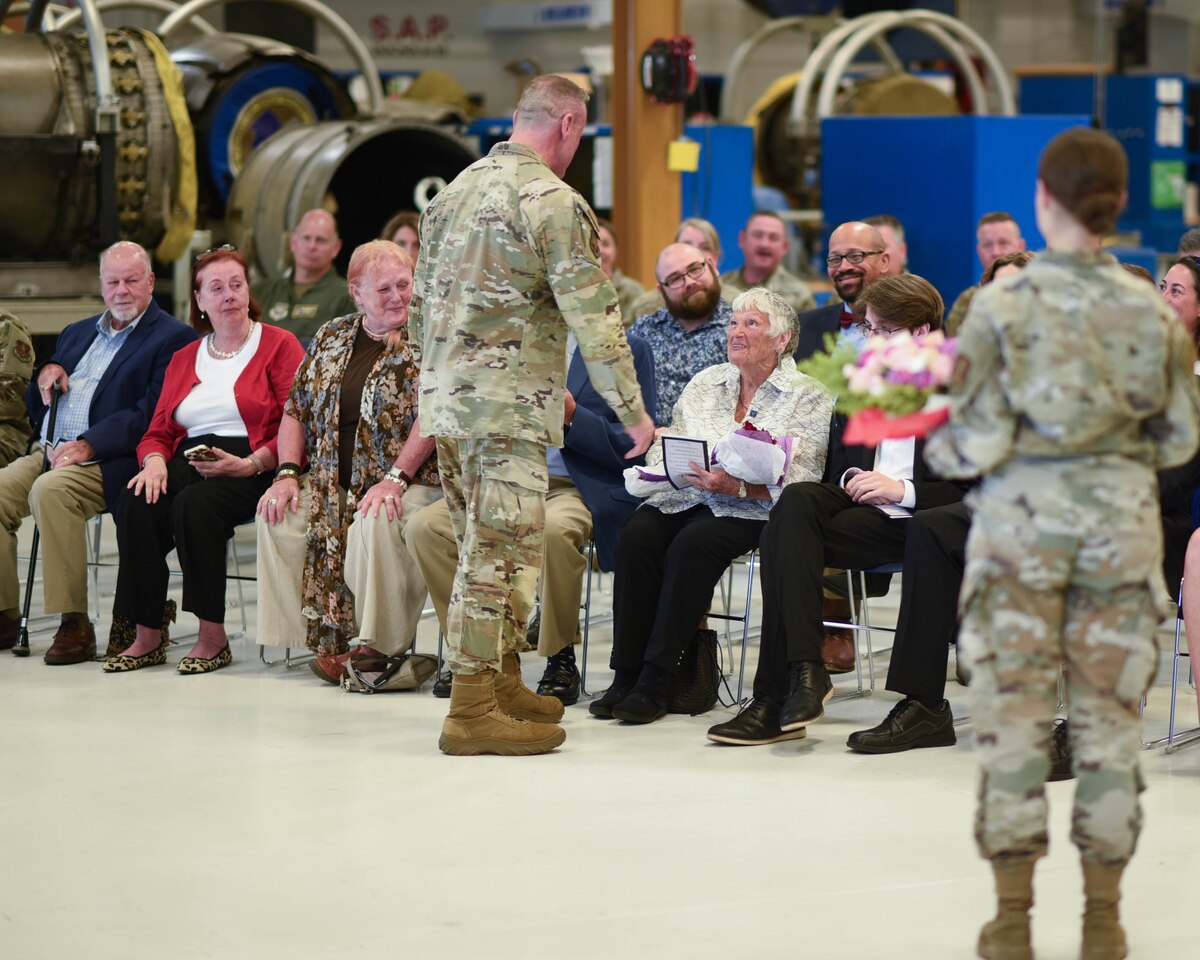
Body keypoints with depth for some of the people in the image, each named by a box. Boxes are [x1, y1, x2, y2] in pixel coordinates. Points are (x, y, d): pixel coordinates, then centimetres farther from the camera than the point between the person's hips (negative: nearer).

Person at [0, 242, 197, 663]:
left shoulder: (172, 339, 1)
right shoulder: (78, 333, 26)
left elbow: (149, 416, -12)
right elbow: (34, 405, 29)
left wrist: (88, 445, -22)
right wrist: (45, 372, 6)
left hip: (108, 461, -7)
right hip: (47, 452, 7)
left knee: (51, 491, -35)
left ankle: (74, 623, -30)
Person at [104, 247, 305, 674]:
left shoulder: (279, 345, 5)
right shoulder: (184, 359, 22)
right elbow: (158, 431, 19)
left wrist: (250, 464, -17)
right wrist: (155, 462, -5)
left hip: (253, 468, -5)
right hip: (189, 461, 5)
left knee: (194, 506, -36)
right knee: (134, 505, -27)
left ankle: (213, 637, -27)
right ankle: (147, 637, -22)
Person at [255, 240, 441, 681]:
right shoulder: (331, 338, 14)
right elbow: (296, 409, 16)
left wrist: (395, 478, -25)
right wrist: (287, 474, 1)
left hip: (408, 483, -6)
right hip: (333, 482, 6)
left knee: (375, 522, -35)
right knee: (277, 516, -16)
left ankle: (379, 646, -23)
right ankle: (328, 639, -13)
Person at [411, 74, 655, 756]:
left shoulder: (456, 190, 14)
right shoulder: (554, 202, -12)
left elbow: (423, 302, 19)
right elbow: (595, 320, -14)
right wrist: (634, 412, -8)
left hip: (445, 398, 9)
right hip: (510, 405, -9)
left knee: (485, 547, 17)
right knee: (500, 551, -6)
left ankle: (500, 682, 25)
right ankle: (473, 712, -6)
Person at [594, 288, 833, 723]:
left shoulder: (807, 397, 2)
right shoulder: (705, 383, 21)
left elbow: (796, 482, -9)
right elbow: (666, 444, 17)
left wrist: (736, 487, -23)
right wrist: (661, 465, -7)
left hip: (751, 509, -5)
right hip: (684, 497, 5)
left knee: (692, 545, -34)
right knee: (637, 535, -27)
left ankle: (655, 680, -31)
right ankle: (626, 674, -26)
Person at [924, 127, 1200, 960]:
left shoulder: (1002, 306, -10)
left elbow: (980, 441, -12)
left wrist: (940, 448, 10)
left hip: (1022, 522, -2)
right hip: (1119, 519, 2)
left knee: (1015, 714, 6)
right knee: (1110, 715, 9)